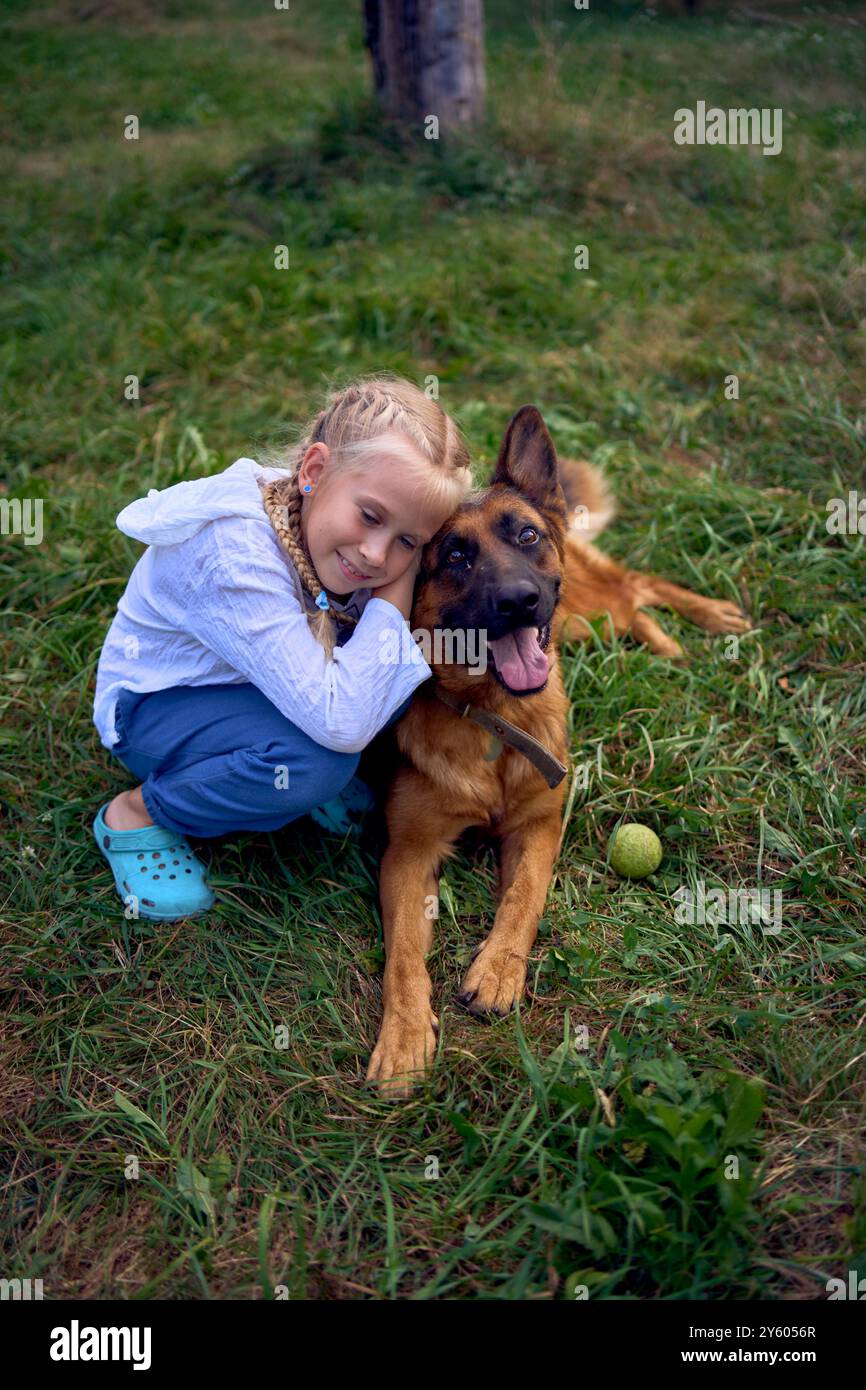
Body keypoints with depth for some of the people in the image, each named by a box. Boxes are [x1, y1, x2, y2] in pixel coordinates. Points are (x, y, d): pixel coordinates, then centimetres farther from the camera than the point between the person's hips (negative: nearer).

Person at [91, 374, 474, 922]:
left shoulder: (331, 526, -17)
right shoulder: (232, 553, -39)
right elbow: (341, 723, -43)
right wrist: (395, 595, -36)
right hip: (156, 701, -6)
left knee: (420, 656, -17)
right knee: (315, 761, -35)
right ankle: (137, 814, -8)